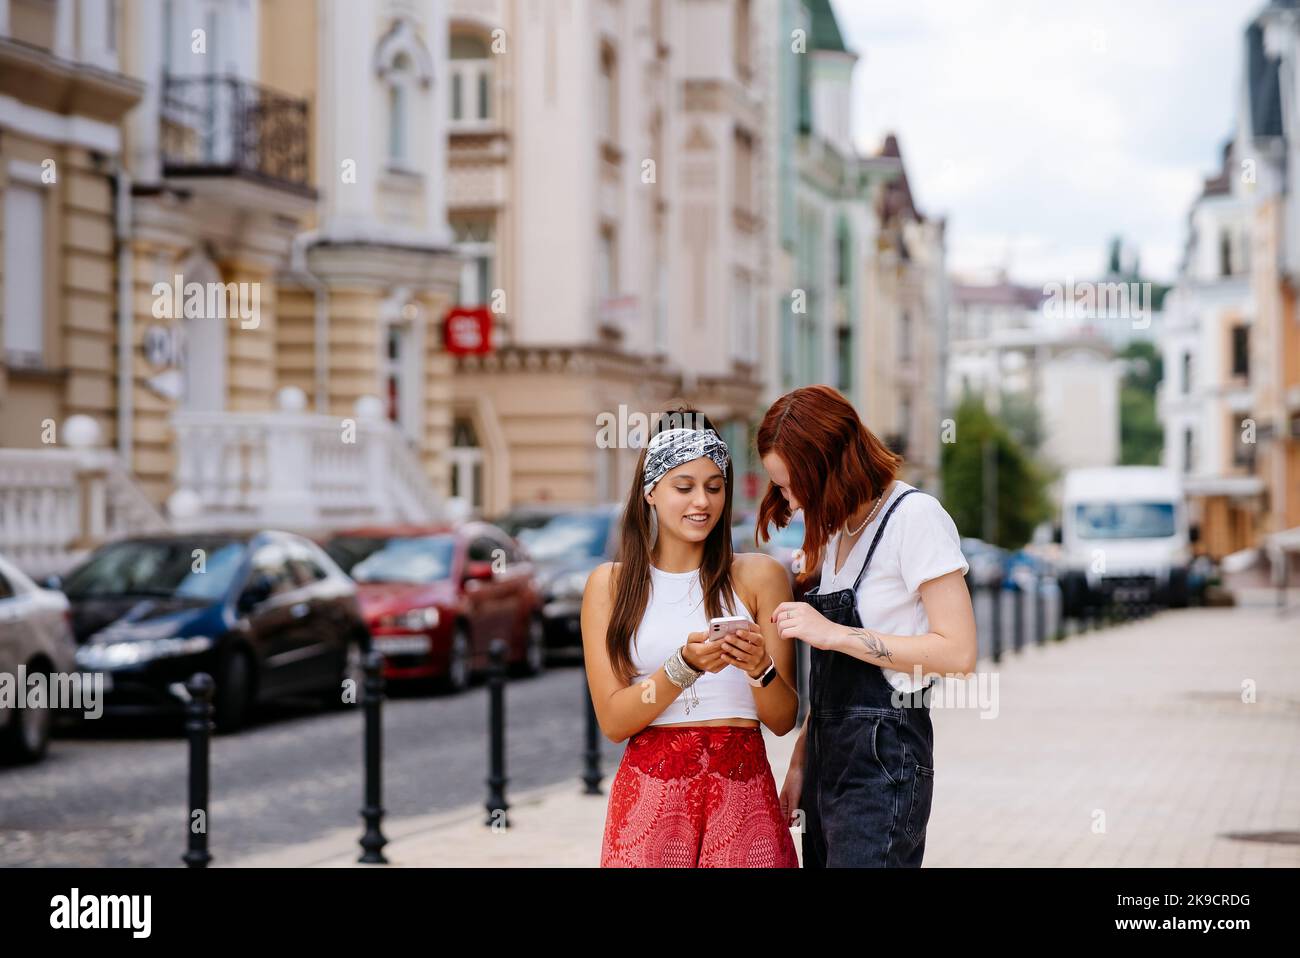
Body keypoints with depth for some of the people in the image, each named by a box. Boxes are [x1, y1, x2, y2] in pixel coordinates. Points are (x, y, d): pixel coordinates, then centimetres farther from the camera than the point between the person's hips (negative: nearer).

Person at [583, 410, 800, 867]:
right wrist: (685, 666, -17)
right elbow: (612, 720, -3)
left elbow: (783, 720, 3)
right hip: (650, 791, 0)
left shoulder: (758, 576, 3)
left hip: (743, 791, 0)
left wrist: (759, 668, -17)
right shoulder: (610, 584, 4)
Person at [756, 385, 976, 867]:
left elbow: (958, 652, -15)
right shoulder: (838, 529, 15)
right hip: (830, 755, 8)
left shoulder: (915, 516, -9)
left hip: (883, 759, -8)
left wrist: (834, 634, -17)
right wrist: (800, 762, 15)